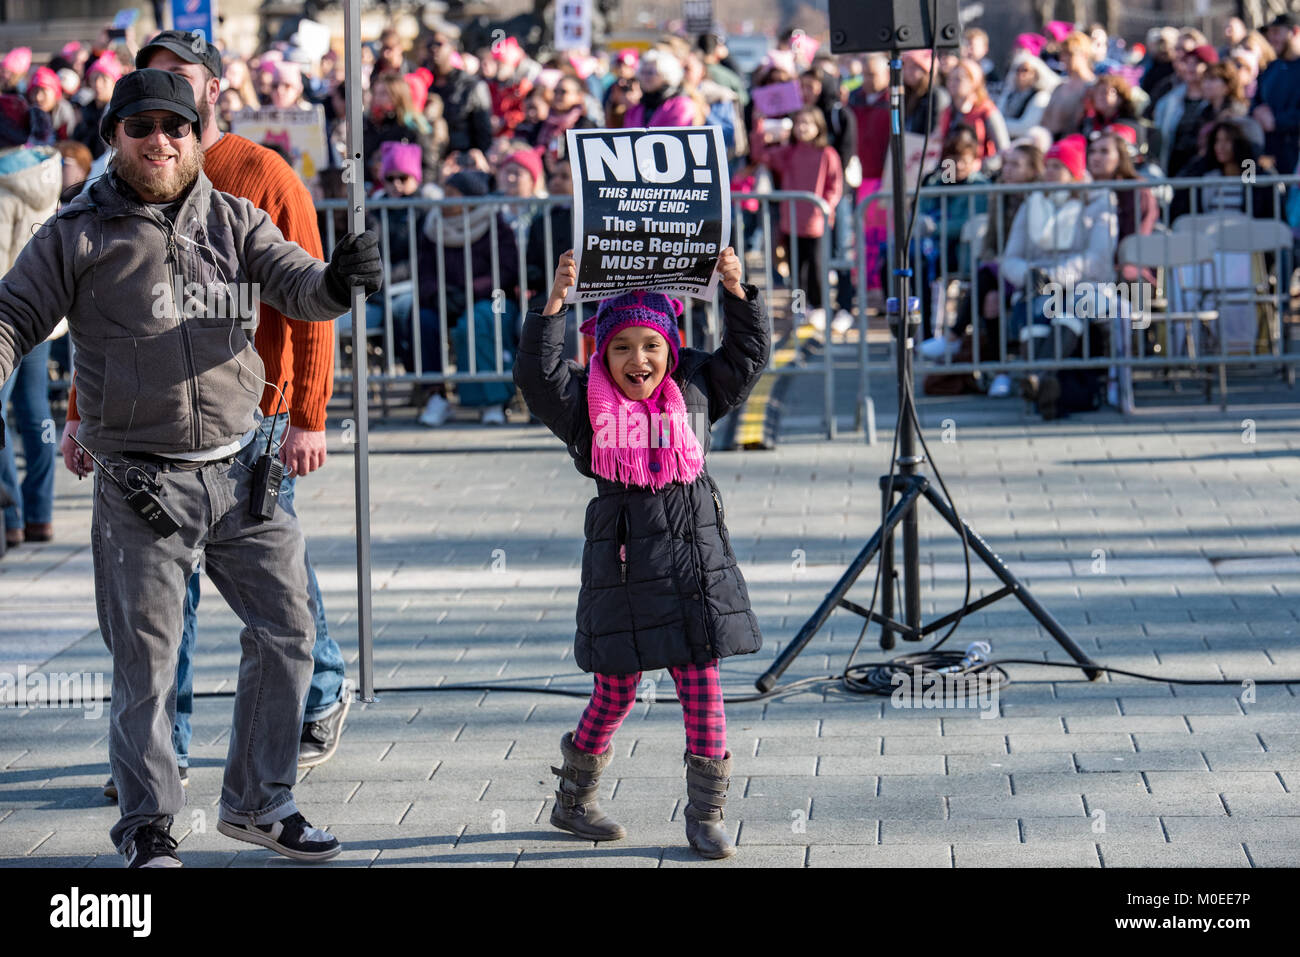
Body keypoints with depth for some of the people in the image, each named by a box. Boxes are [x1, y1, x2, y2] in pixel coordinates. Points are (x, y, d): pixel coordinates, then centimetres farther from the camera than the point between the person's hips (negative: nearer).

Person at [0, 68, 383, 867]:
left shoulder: (234, 222, 9)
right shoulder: (77, 236, 1)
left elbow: (295, 286, -2)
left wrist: (339, 281, -26)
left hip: (241, 471, 4)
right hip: (141, 485, -3)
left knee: (287, 631, 7)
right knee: (146, 659, 0)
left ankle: (258, 802, 22)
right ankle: (149, 828, 13)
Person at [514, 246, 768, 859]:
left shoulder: (694, 390, 8)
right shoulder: (587, 403, 0)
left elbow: (748, 355, 13)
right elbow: (537, 374, -15)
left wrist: (737, 292, -1)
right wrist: (554, 304, -23)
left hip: (694, 561, 2)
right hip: (621, 565, -2)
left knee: (702, 690, 1)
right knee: (615, 692, 6)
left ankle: (706, 815, 10)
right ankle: (573, 798, 27)